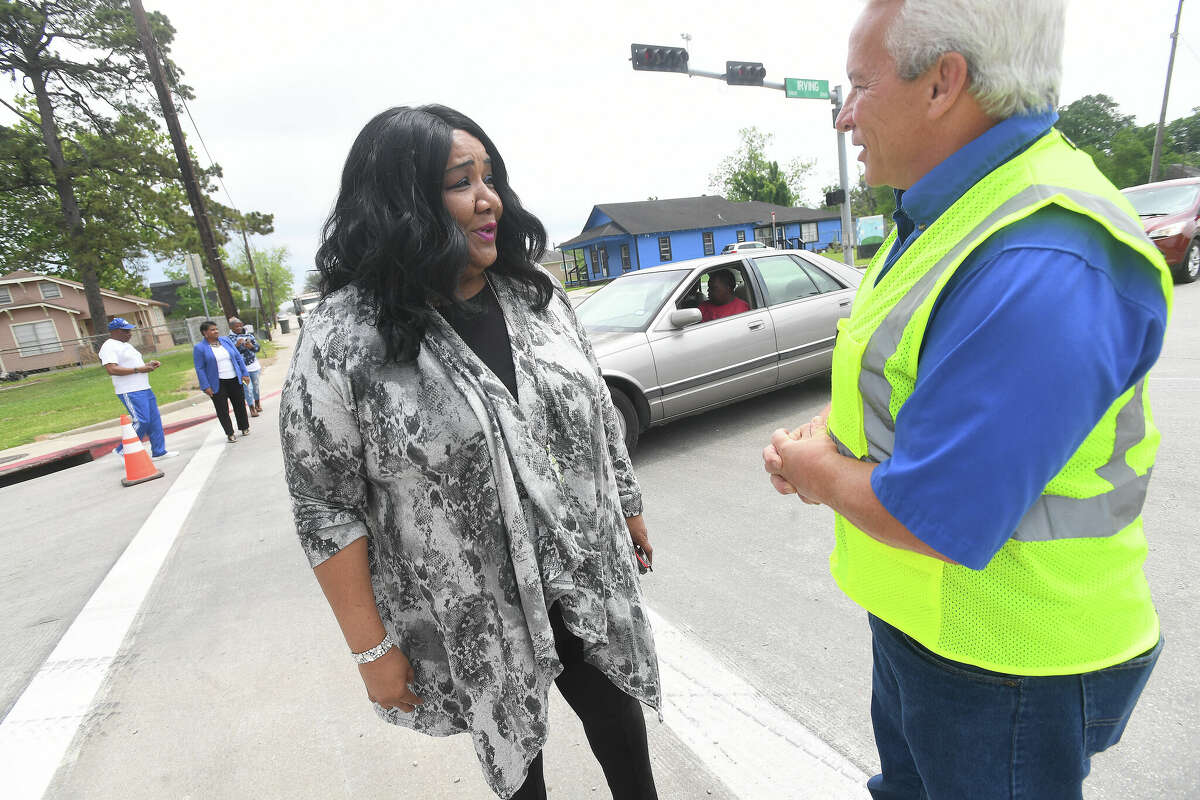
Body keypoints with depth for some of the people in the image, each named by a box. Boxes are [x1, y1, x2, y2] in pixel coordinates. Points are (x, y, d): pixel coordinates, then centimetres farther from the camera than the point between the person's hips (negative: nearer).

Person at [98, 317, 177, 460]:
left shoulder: (126, 345, 20)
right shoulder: (109, 347, -11)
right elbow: (112, 369, -22)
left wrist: (148, 364, 11)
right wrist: (139, 369, -21)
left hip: (144, 389, 10)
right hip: (130, 392, -10)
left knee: (154, 420, 8)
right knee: (141, 421, -13)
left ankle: (159, 451, 14)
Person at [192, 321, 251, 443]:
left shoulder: (225, 340, 6)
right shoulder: (199, 348, -6)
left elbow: (238, 357, 10)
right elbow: (200, 369, -8)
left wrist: (244, 374, 6)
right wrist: (206, 386, -13)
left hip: (235, 380, 4)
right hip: (217, 384, -4)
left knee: (240, 405, 12)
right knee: (222, 410, 0)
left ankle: (244, 427, 28)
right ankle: (230, 434, 9)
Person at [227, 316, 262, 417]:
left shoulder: (249, 334, 4)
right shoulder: (230, 338, -5)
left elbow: (258, 347, 6)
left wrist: (251, 346, -15)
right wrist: (237, 345, -26)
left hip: (253, 365, 3)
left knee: (256, 385, 15)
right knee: (248, 387, -5)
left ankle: (257, 403, 34)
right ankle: (252, 408, 5)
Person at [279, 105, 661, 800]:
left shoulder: (536, 292, -1)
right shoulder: (344, 338, -17)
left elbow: (598, 412, 7)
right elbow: (327, 505, -12)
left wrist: (630, 508, 12)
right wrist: (372, 647, -8)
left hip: (590, 579, 4)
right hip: (471, 620, -3)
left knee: (621, 724, 23)